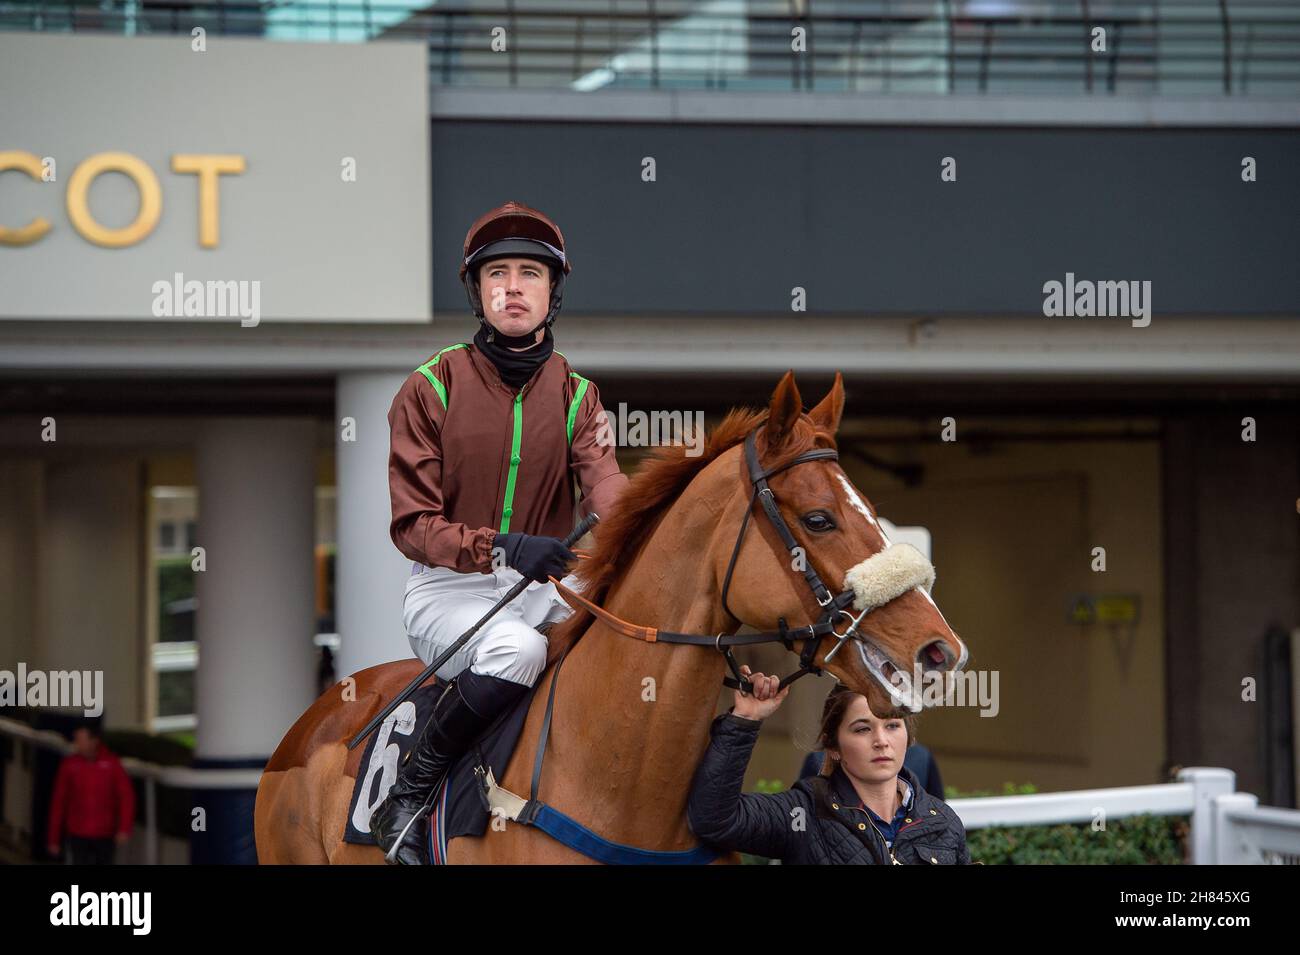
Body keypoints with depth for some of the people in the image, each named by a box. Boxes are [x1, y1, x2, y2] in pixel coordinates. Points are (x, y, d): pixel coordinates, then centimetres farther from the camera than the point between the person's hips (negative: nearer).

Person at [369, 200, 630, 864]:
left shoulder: (576, 397, 6)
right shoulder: (430, 389, -5)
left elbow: (606, 487, -13)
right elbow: (414, 526, -10)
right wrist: (502, 548, -29)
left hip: (542, 586, 5)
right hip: (448, 589, -5)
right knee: (516, 647, -35)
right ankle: (408, 796, -19)